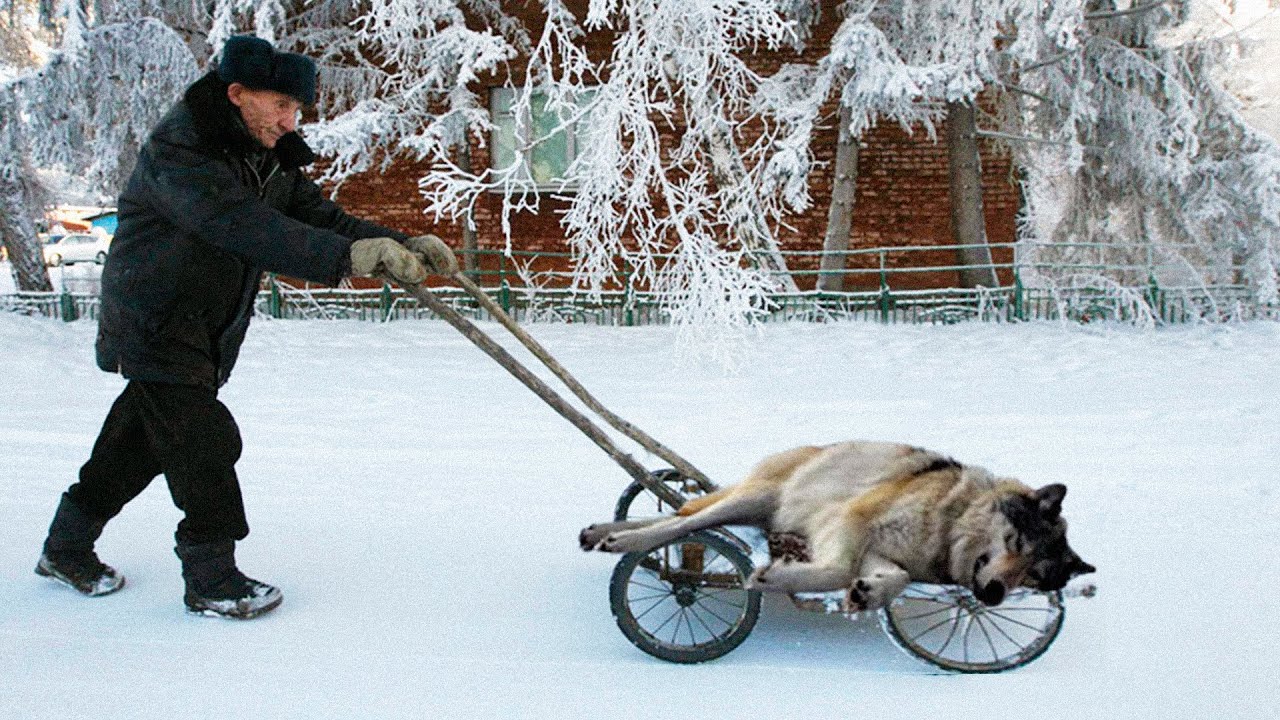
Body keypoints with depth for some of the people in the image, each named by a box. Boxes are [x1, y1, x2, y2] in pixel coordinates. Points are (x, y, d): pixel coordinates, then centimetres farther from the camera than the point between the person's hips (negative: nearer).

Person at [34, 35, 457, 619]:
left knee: (141, 439, 16)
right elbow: (245, 228, -38)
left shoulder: (270, 160, 2)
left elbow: (320, 216, -6)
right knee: (206, 442, -9)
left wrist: (400, 246, -22)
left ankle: (67, 547, 34)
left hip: (203, 333, 8)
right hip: (153, 324, -8)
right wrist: (348, 255, -46)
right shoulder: (177, 149, -24)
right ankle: (210, 580, 6)